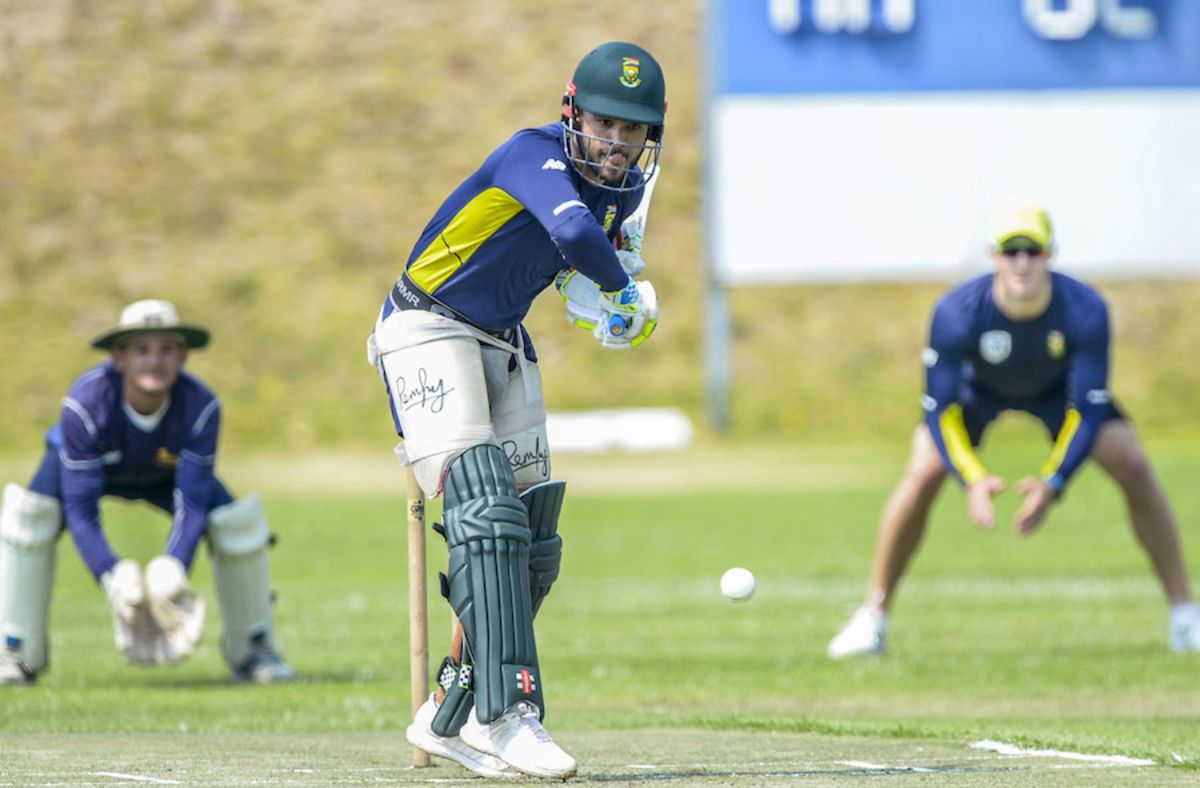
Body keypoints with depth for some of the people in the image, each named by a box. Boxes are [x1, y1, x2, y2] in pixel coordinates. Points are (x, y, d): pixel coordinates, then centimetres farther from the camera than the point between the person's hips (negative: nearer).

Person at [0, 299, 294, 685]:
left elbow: (192, 503, -32)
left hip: (166, 473, 2)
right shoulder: (85, 403, -40)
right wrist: (113, 577, -49)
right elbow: (80, 509, -37)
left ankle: (252, 651, 3)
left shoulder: (201, 407, -34)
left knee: (239, 520, -20)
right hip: (80, 465, -2)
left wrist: (173, 569, -49)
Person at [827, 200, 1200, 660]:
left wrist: (1052, 483, -44)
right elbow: (940, 411, -31)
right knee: (923, 475, -23)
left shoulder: (1085, 311, -34)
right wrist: (973, 479, -47)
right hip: (975, 388, -1)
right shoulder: (957, 313, -37)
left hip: (1059, 388, 1)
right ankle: (873, 618, -7)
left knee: (1132, 466, -16)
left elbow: (1087, 410, -31)